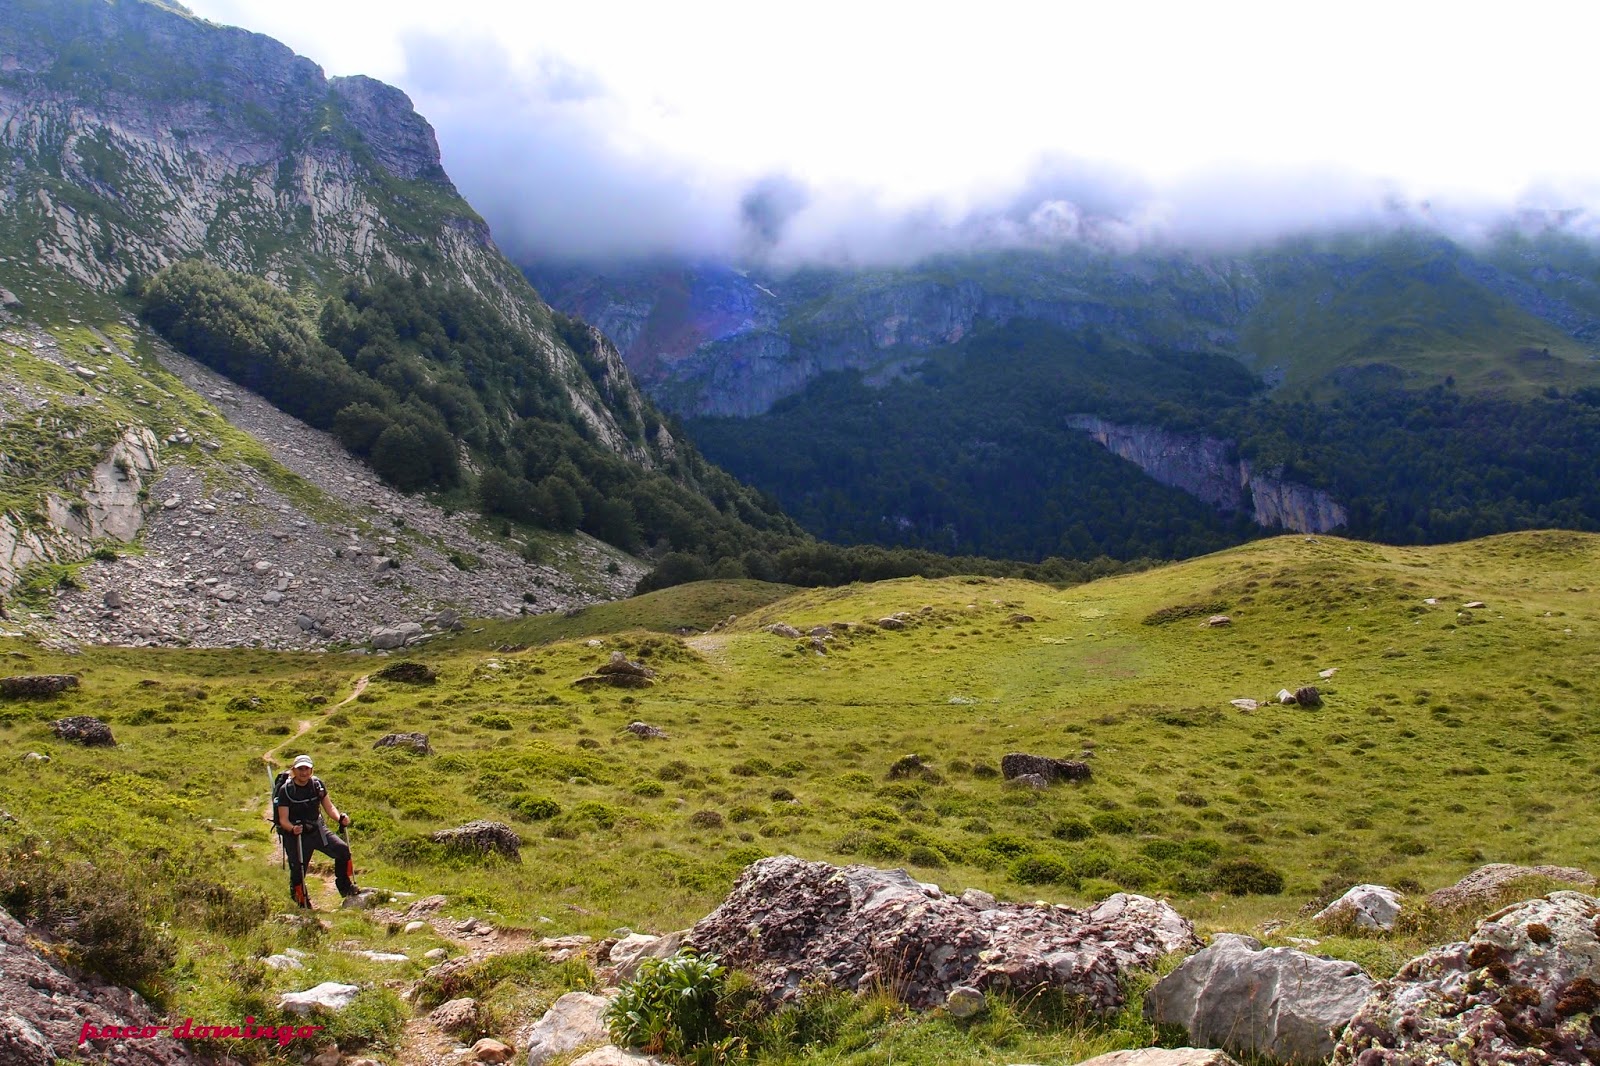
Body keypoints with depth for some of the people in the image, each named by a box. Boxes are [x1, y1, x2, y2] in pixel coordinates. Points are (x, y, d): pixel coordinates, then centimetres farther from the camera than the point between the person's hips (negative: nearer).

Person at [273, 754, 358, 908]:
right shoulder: (285, 790, -12)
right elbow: (283, 820, -14)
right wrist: (292, 829, -36)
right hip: (295, 835, -3)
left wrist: (340, 818, -15)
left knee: (343, 850, -14)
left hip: (318, 830, 3)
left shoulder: (317, 784, -2)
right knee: (298, 871, -2)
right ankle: (302, 905, 20)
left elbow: (328, 806, 5)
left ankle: (346, 887, 3)